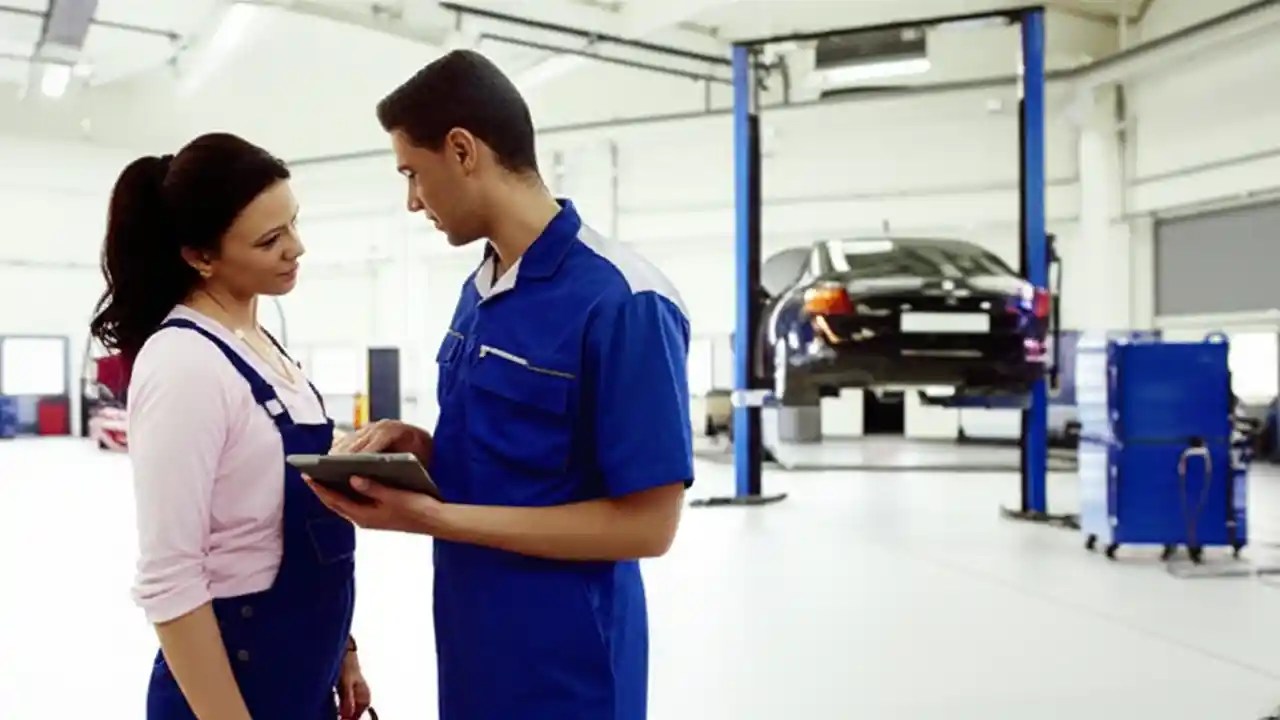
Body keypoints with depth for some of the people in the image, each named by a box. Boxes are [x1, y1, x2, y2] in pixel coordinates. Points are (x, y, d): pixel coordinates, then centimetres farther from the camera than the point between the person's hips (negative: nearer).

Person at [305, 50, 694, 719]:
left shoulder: (623, 302, -21)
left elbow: (646, 523, -21)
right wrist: (420, 448, -6)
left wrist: (434, 518, -23)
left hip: (563, 665, -7)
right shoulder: (478, 290, 5)